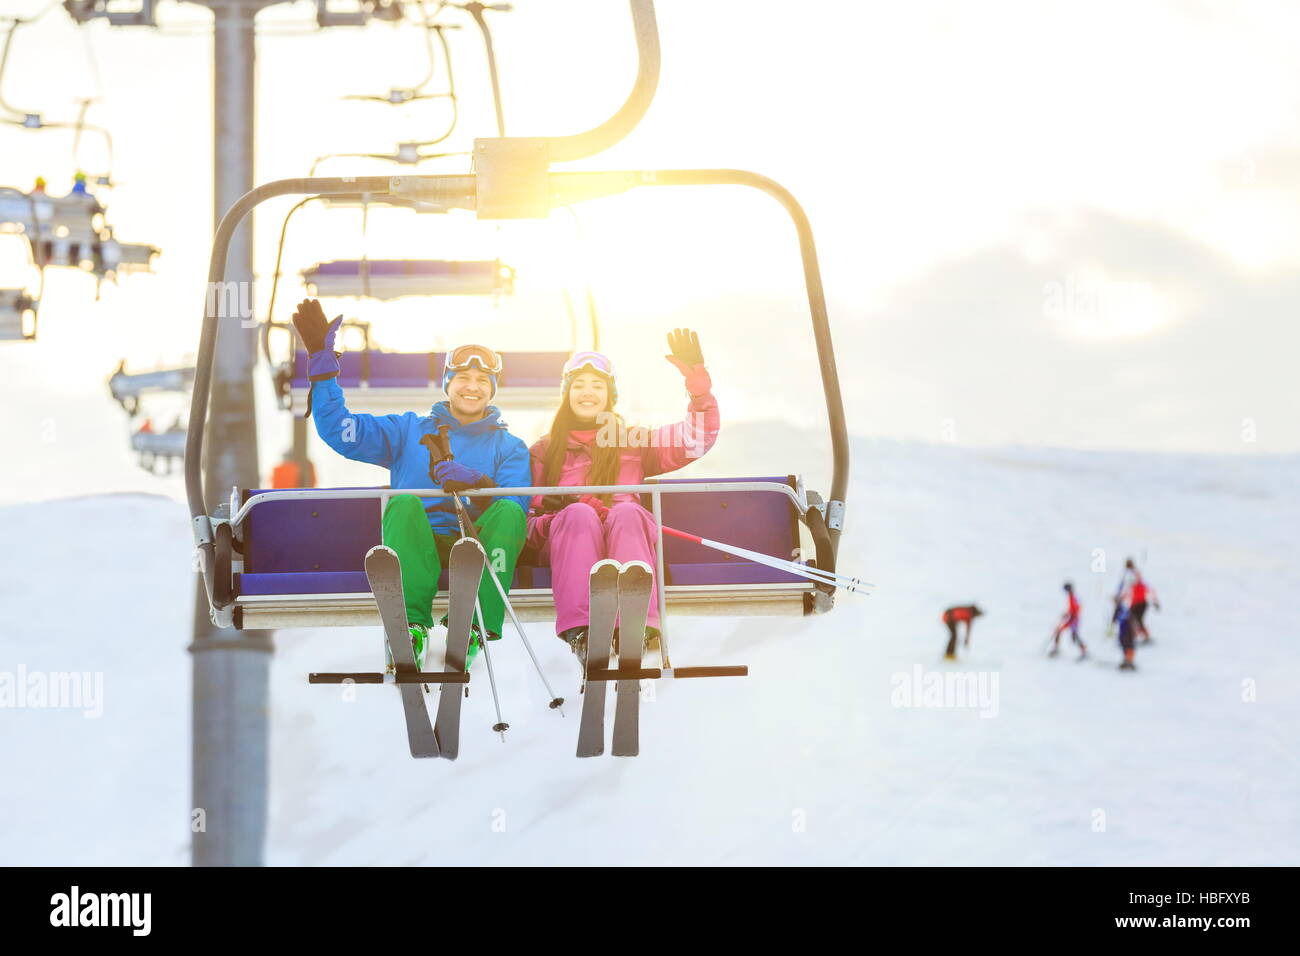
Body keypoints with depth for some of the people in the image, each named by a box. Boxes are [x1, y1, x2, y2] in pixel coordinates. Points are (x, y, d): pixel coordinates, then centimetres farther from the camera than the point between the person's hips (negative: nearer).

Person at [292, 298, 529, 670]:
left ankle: (477, 624, -42)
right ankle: (412, 625, -45)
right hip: (418, 547, 0)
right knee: (404, 503, -32)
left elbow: (517, 509, -2)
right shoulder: (409, 431, 20)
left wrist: (477, 486, -23)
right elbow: (339, 431, 8)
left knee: (509, 512, -30)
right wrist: (321, 358, 2)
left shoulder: (509, 448, 17)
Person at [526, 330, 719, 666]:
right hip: (566, 538, 0)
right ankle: (579, 631, -55)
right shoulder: (544, 451, 26)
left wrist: (696, 377, 6)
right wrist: (547, 521, -8)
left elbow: (698, 438, 16)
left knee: (627, 512, -36)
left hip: (624, 537, 1)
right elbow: (527, 517, 16)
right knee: (579, 514, -37)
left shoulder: (633, 443, 28)